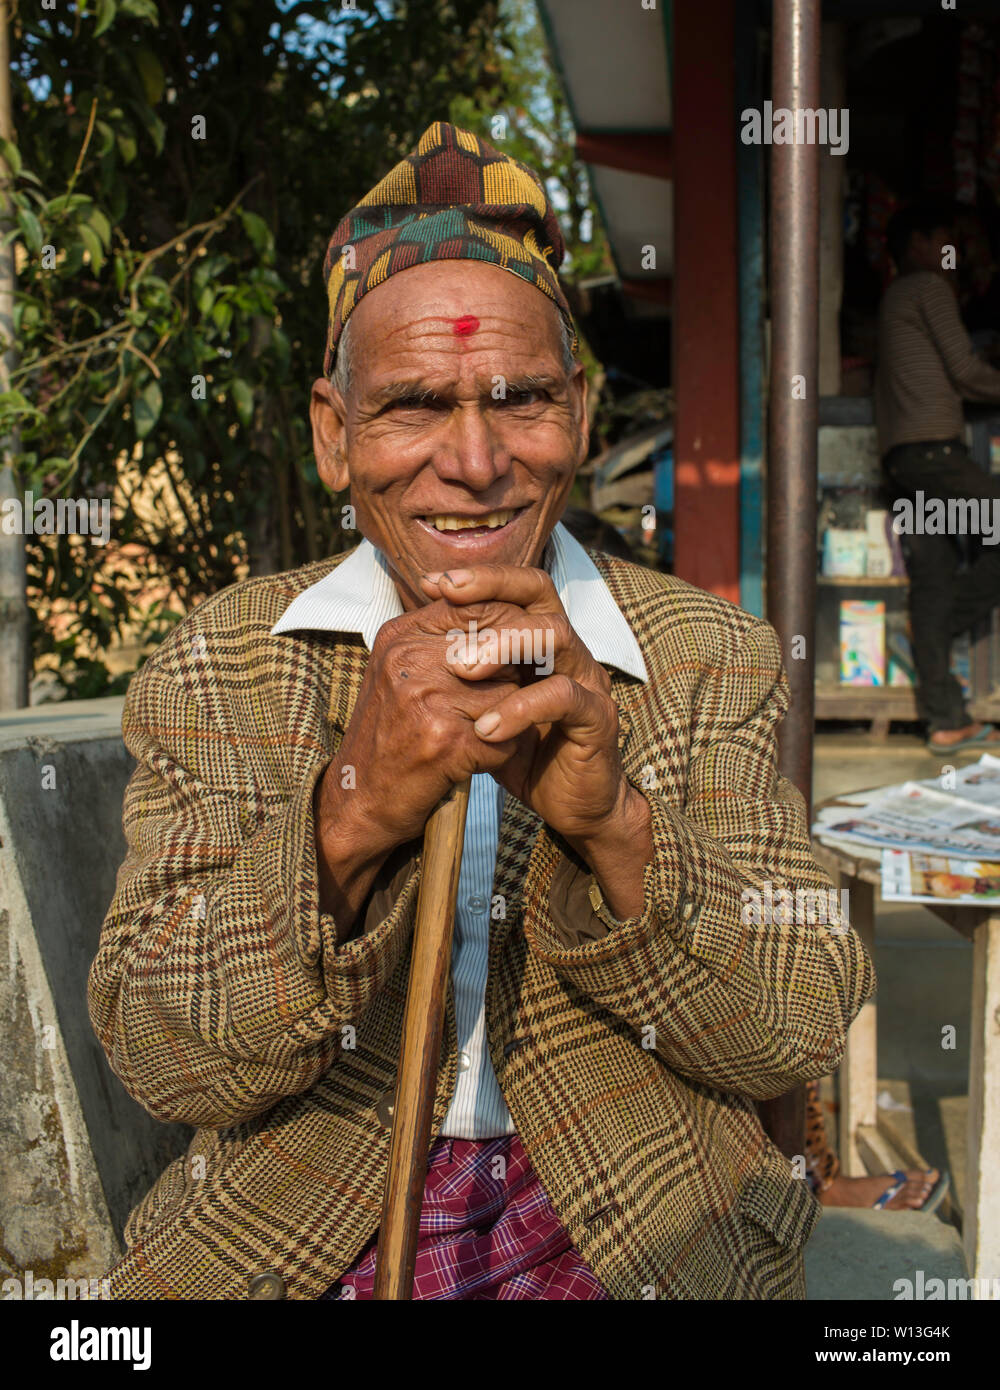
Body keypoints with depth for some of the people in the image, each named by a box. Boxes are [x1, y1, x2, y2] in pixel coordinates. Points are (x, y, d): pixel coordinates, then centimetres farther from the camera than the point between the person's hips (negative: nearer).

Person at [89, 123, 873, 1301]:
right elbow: (162, 1060, -9)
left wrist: (615, 826, -25)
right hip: (301, 1235, 1)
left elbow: (800, 1031, -7)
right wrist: (351, 816, -26)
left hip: (636, 1235, 0)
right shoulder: (215, 666, -2)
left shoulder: (710, 655, -1)